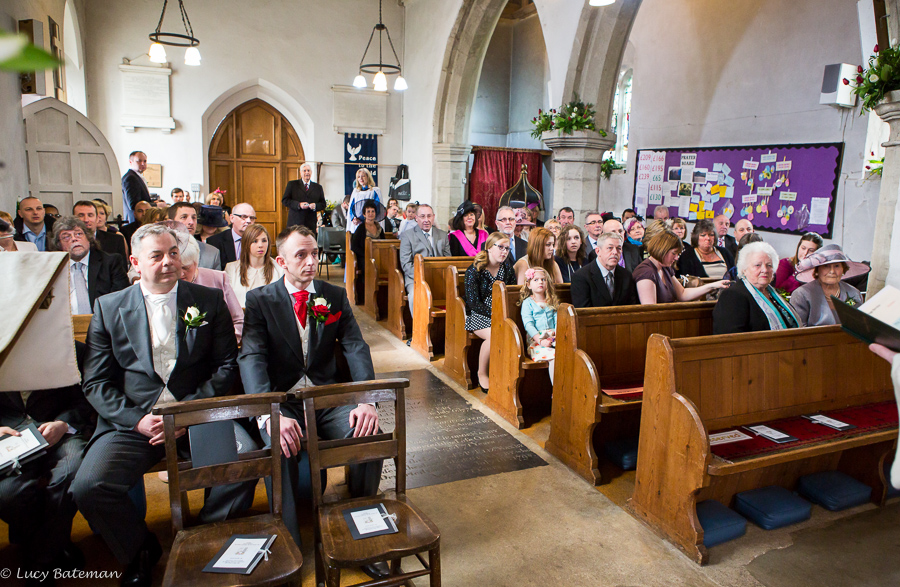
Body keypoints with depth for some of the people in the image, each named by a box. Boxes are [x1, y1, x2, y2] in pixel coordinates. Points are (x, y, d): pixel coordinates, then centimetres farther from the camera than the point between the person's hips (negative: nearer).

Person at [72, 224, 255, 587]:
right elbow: (95, 383, 4)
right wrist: (137, 420, -11)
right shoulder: (108, 308, 8)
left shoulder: (210, 301, 7)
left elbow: (227, 366, 3)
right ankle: (140, 551, 8)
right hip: (132, 419, 1)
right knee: (88, 486, -23)